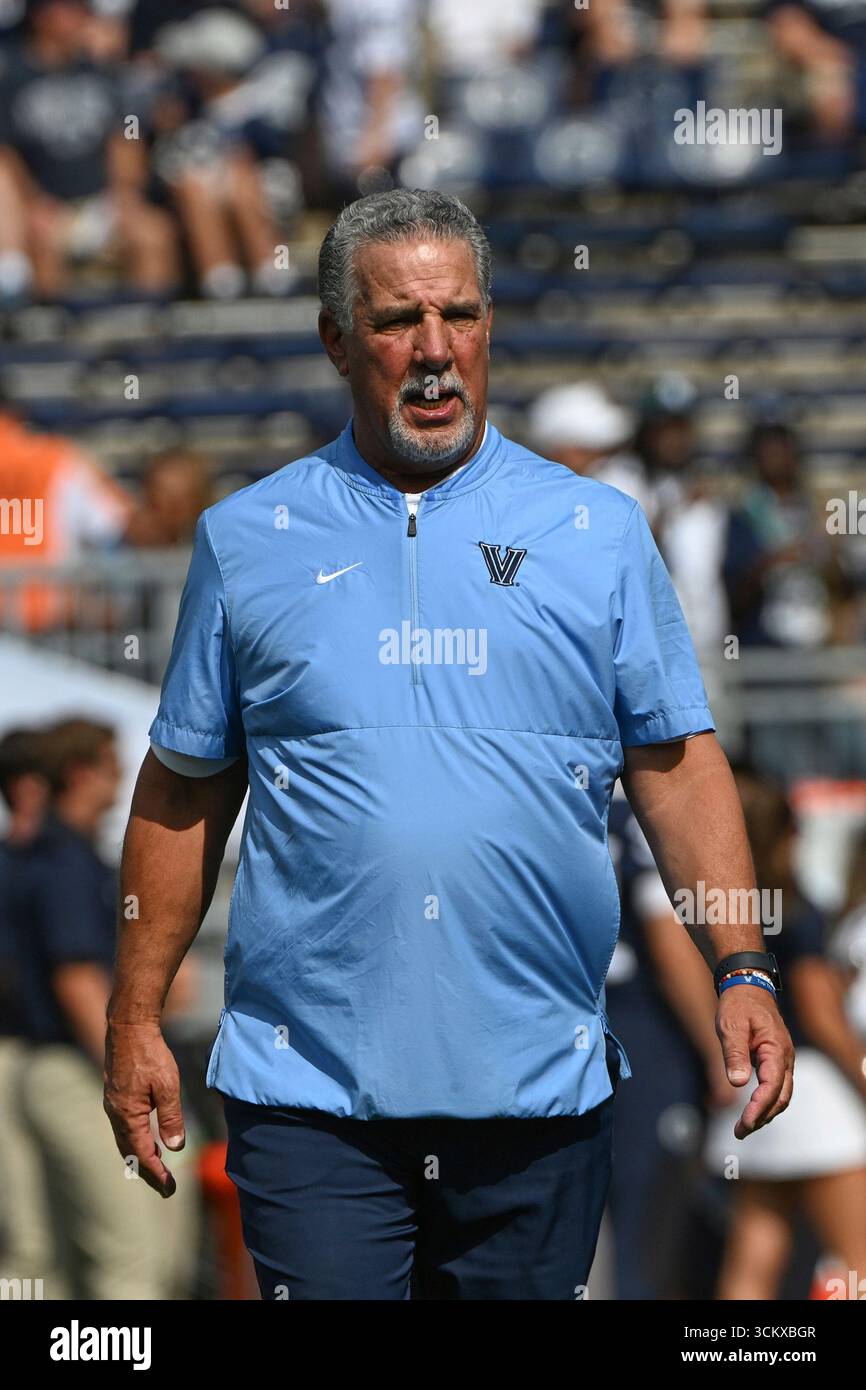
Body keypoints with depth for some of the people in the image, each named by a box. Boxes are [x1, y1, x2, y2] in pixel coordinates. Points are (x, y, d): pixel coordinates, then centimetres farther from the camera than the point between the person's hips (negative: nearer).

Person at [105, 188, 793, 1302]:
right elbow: (183, 791, 10)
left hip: (543, 1091, 1)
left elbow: (676, 762, 6)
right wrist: (134, 1021, 7)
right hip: (310, 1095, -1)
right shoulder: (247, 540, 8)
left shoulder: (600, 532, 8)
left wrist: (742, 972, -5)